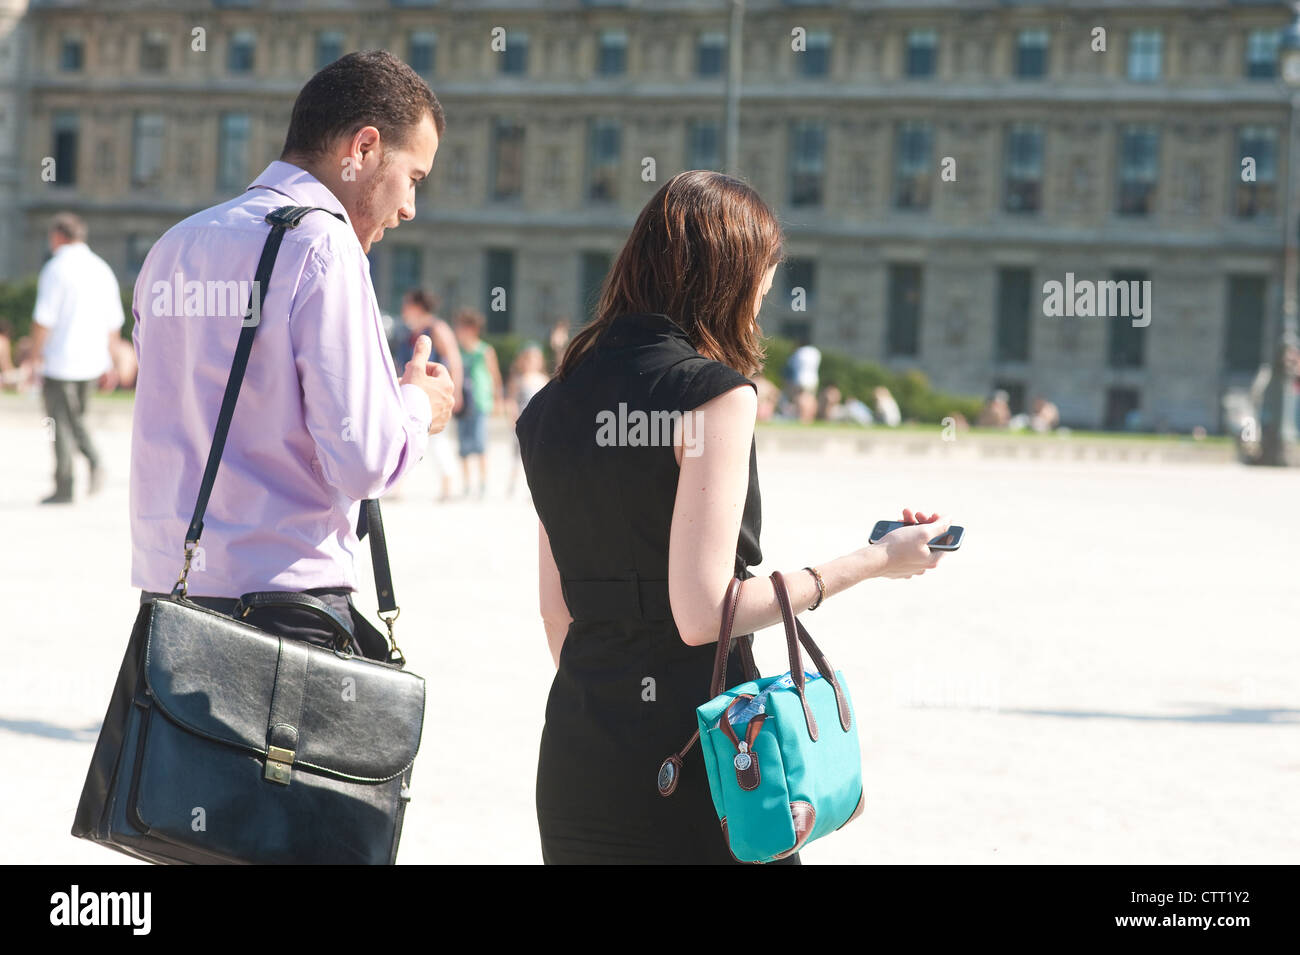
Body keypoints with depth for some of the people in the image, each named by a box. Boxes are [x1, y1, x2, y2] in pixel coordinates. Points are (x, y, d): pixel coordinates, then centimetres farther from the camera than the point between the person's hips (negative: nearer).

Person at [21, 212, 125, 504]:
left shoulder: (56, 269, -12)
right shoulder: (102, 269, 8)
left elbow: (44, 319, -15)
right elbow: (114, 322, 11)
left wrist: (33, 358, -8)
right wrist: (109, 360, 18)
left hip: (60, 359, -6)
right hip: (92, 360, 6)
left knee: (60, 423, 3)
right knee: (75, 416, 21)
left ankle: (63, 488, 5)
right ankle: (94, 461, -2)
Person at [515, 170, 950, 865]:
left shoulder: (552, 402, 10)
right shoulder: (716, 392, -11)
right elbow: (702, 614, -17)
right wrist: (871, 562, -8)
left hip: (572, 758, 7)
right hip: (688, 744, -7)